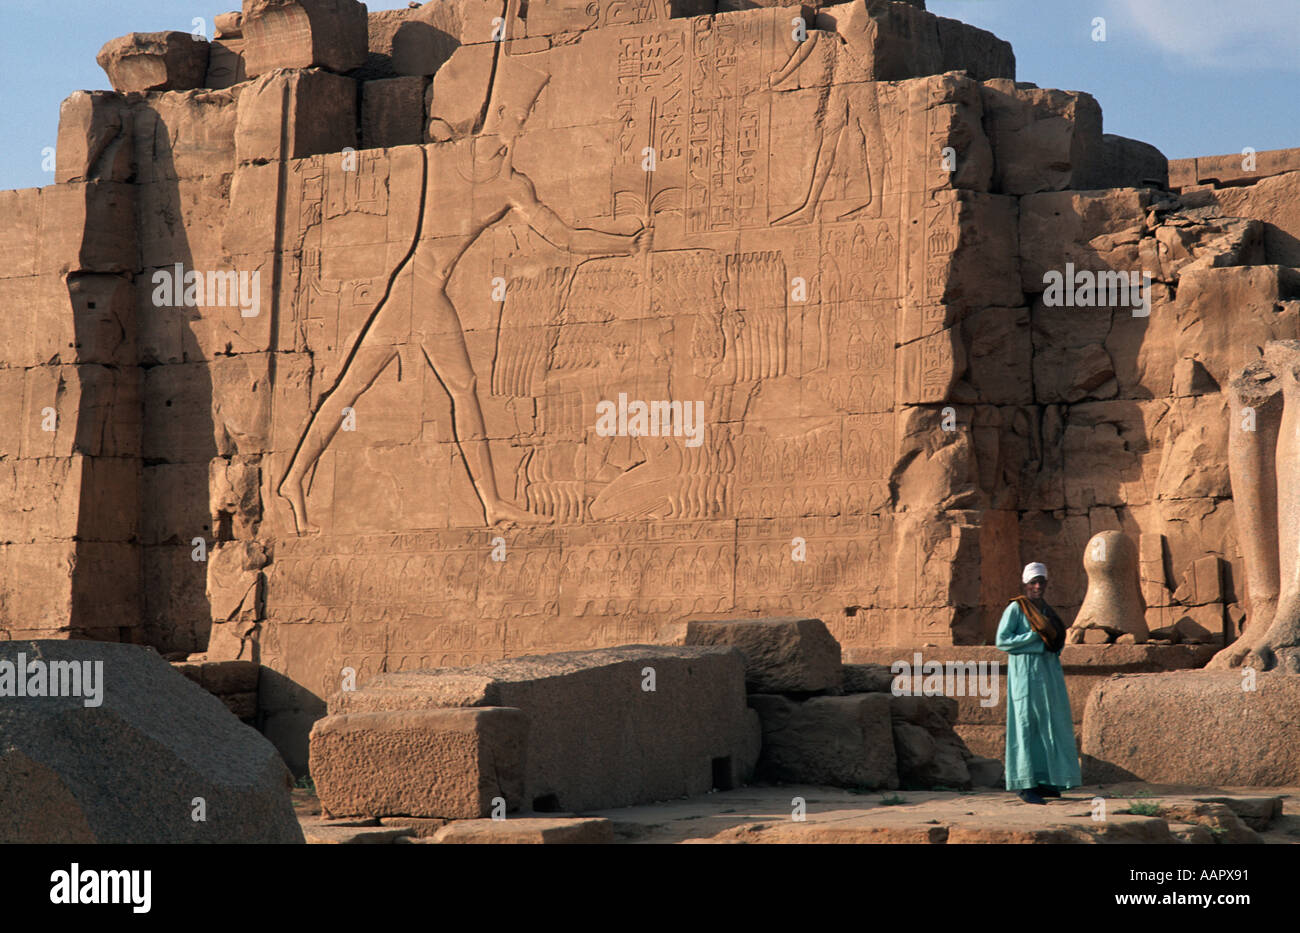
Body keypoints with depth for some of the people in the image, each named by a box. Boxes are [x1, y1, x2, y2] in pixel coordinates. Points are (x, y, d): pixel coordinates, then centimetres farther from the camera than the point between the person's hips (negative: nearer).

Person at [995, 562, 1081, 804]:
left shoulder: (1047, 611, 16)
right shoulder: (1016, 608, -5)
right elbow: (1002, 640, -13)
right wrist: (1035, 636, -16)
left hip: (1048, 672, 7)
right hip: (1026, 672, -7)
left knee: (1049, 725, 6)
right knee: (1026, 726, -8)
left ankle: (1043, 780, 11)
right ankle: (1026, 786, -8)